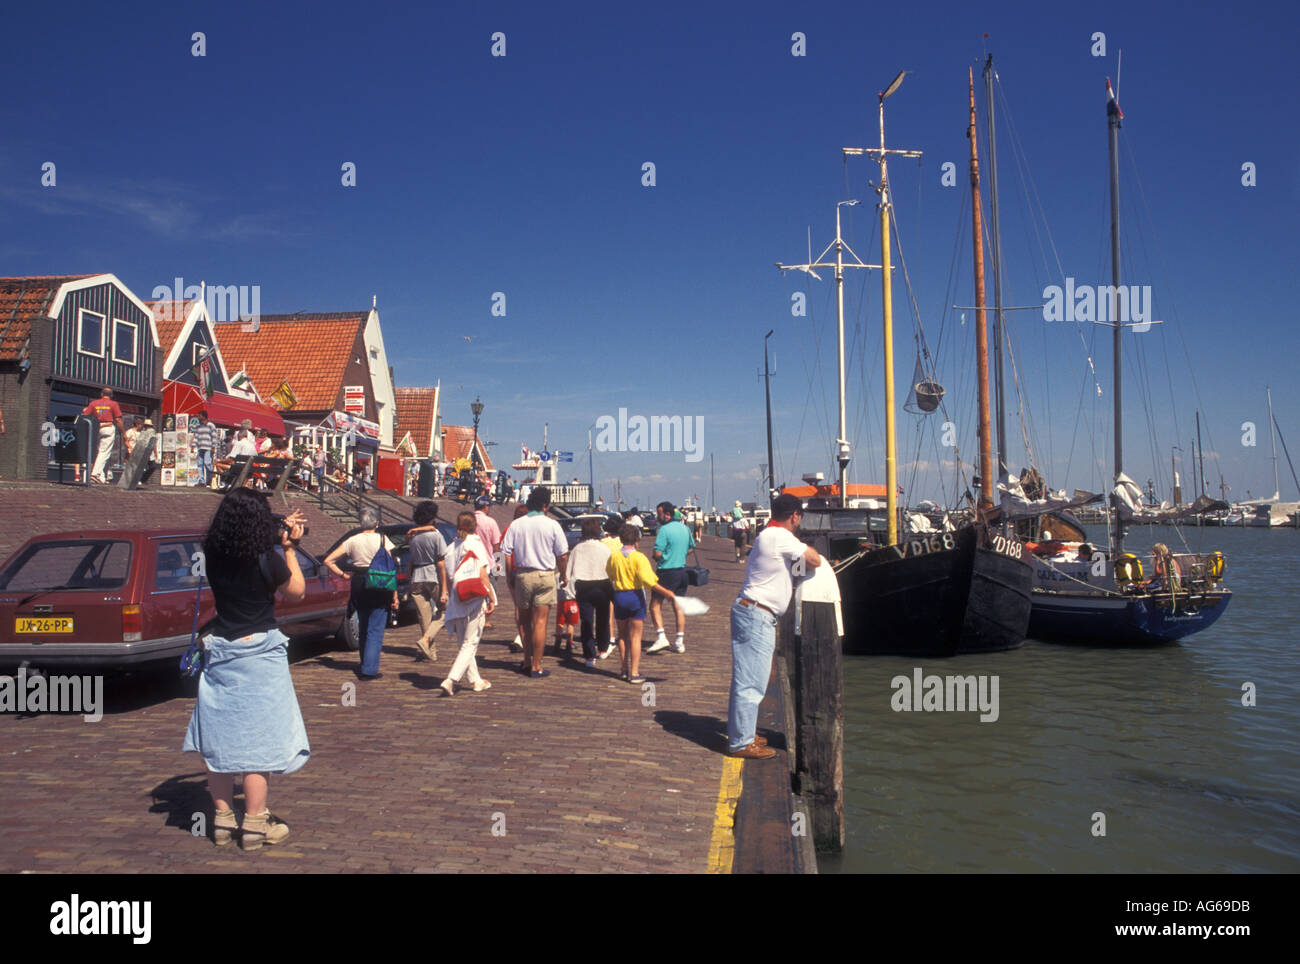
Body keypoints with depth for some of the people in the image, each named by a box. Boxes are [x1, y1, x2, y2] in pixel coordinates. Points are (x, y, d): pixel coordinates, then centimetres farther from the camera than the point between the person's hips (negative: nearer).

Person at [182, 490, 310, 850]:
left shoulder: (213, 557, -1)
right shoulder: (267, 560, -16)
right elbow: (296, 592, -1)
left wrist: (281, 534, 21)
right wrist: (289, 548, 4)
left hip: (220, 653, 5)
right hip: (259, 652, -5)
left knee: (220, 737, 13)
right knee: (259, 738, 2)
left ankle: (222, 819, 23)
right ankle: (255, 824, 8)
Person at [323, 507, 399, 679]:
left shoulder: (352, 541, 2)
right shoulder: (382, 540, -7)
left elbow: (328, 561, 1)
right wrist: (394, 594, -6)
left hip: (358, 585, 4)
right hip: (379, 587, -4)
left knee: (364, 628, 18)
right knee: (375, 630, 1)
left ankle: (365, 666, 25)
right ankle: (370, 669, -5)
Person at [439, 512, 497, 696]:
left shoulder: (452, 547, 8)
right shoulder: (475, 543, -6)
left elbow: (449, 576, 8)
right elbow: (482, 574, -10)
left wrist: (449, 596, 17)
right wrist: (491, 598, -6)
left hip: (457, 601, 5)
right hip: (475, 599, -5)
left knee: (464, 642, 15)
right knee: (470, 643, -2)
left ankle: (475, 680, 20)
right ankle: (451, 679, -14)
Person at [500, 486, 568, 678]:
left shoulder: (515, 525, 0)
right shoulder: (552, 525, -6)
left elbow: (507, 554, -2)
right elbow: (562, 556, -5)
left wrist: (510, 577, 8)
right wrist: (563, 575, 10)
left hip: (521, 575, 3)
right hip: (545, 576, -3)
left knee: (524, 621, 17)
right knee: (540, 622, 1)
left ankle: (527, 661, 24)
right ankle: (536, 667, 3)